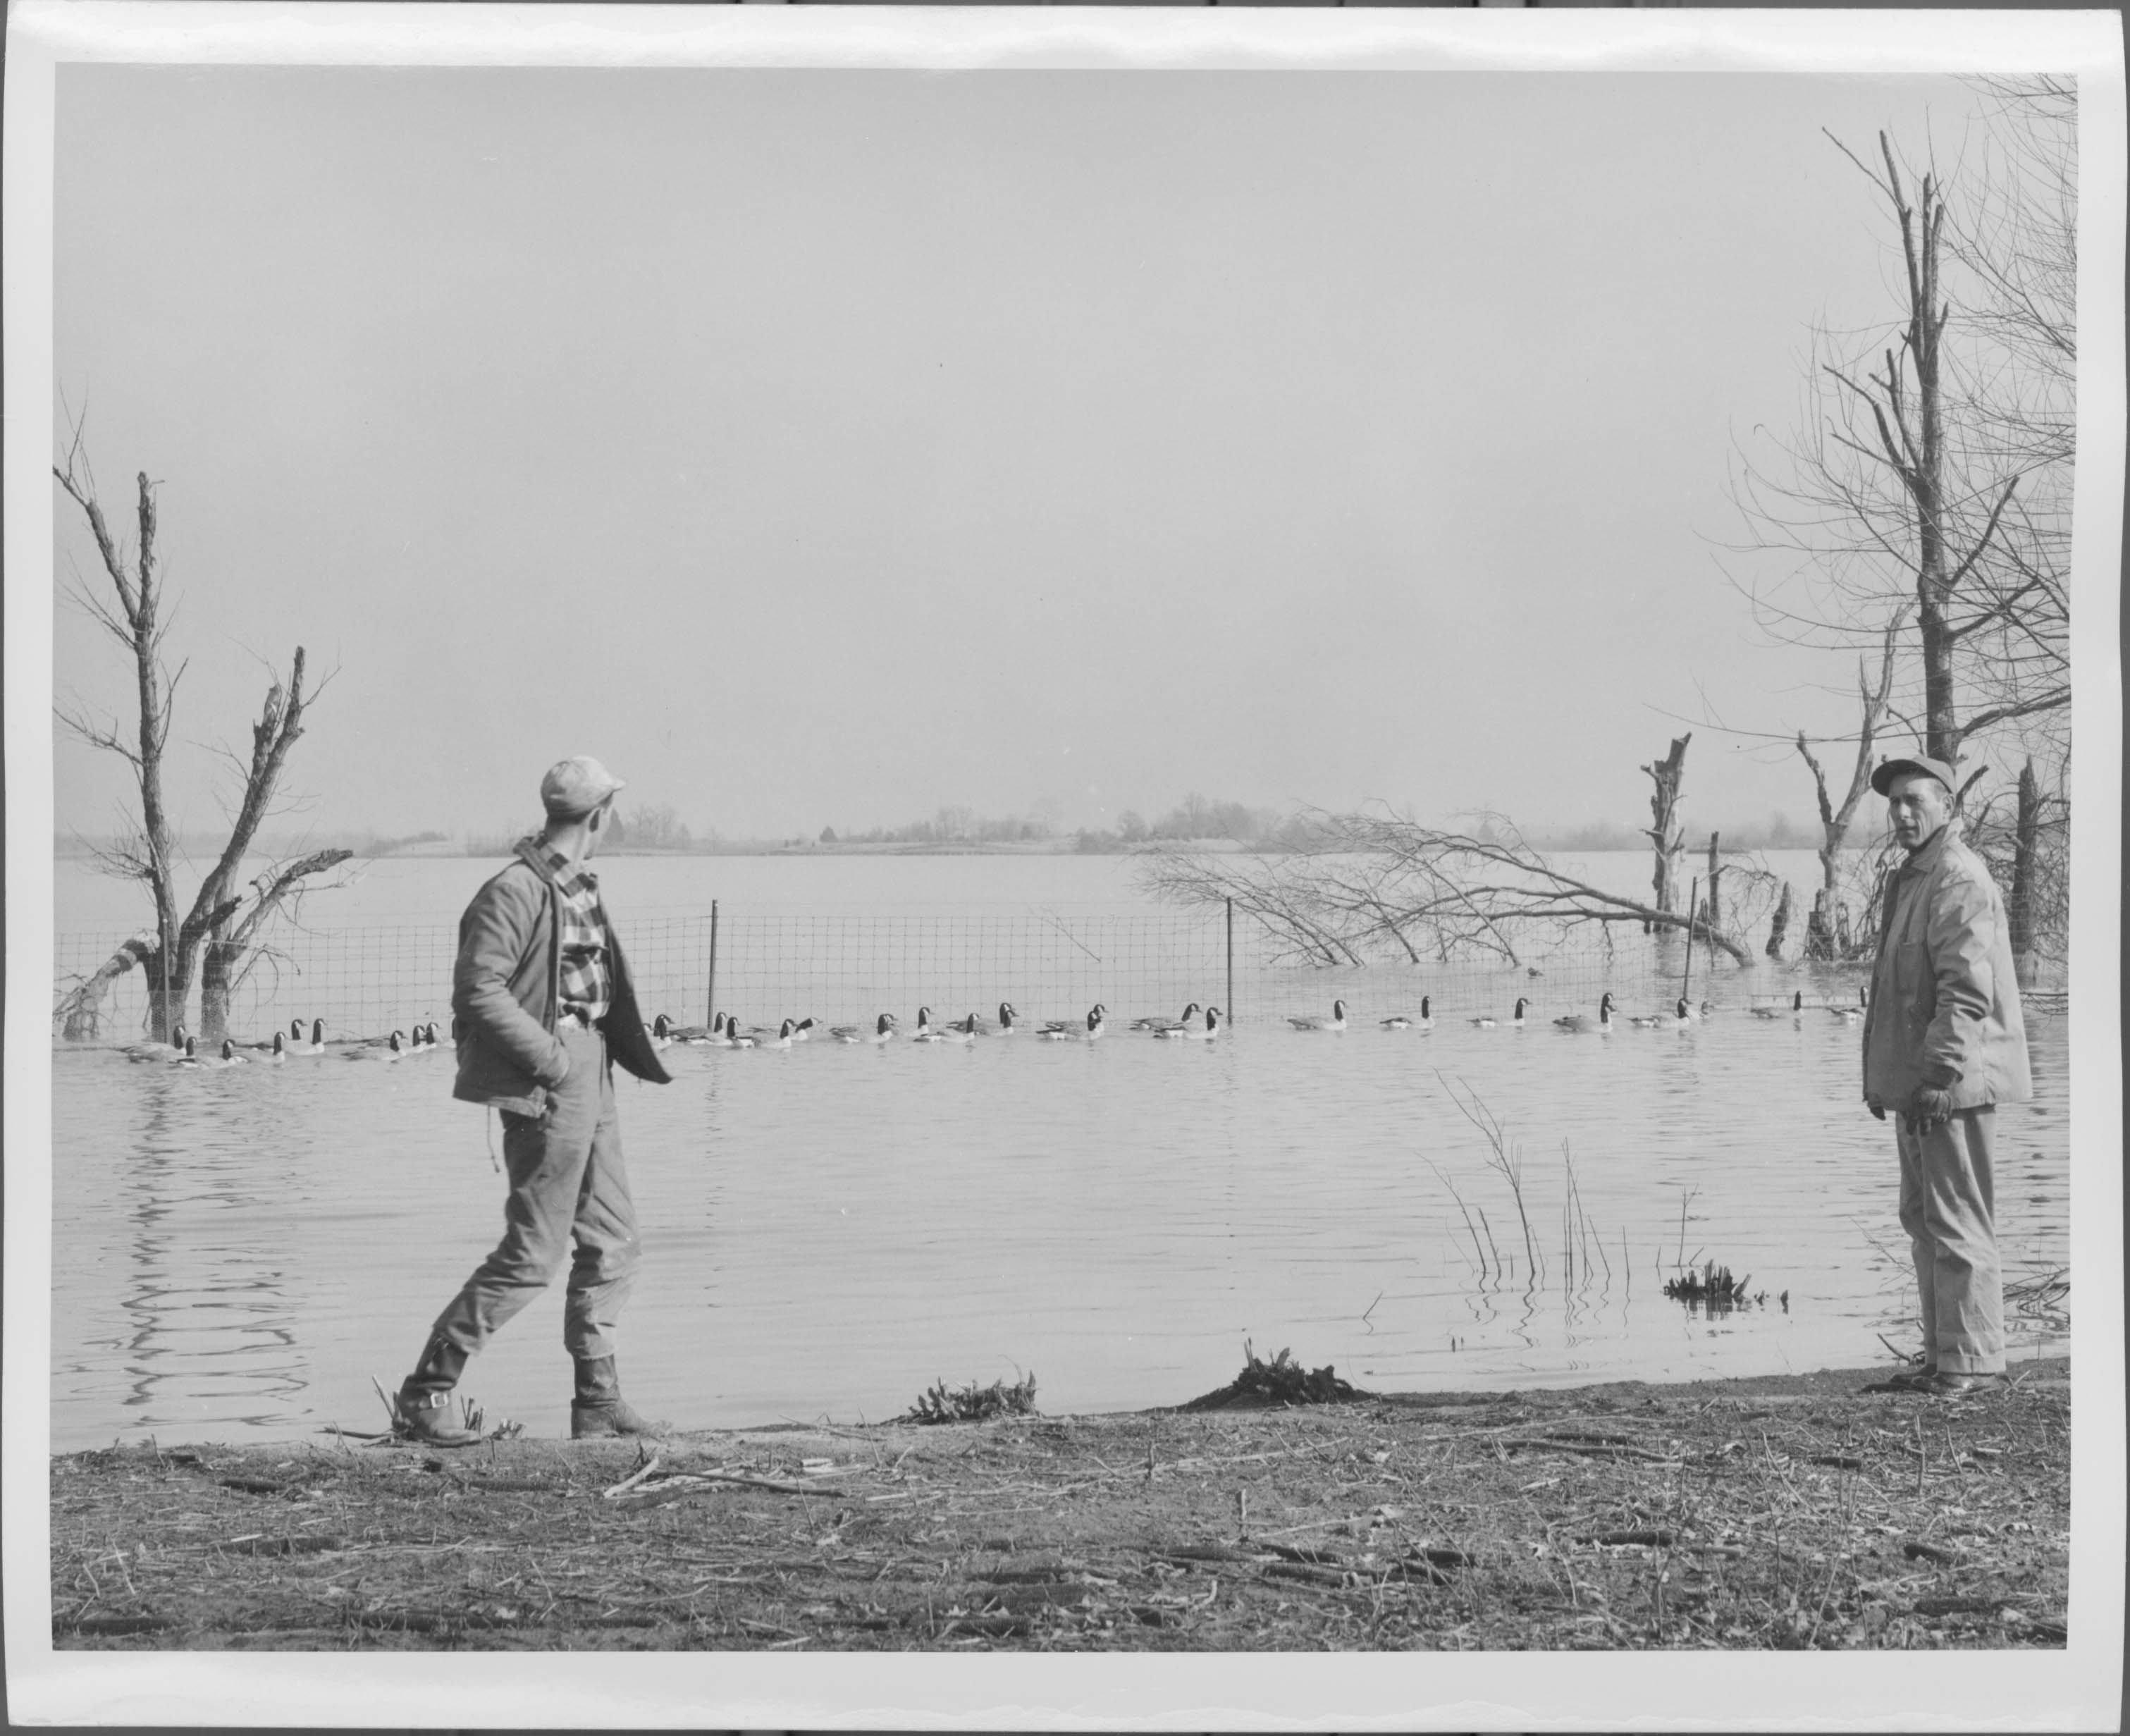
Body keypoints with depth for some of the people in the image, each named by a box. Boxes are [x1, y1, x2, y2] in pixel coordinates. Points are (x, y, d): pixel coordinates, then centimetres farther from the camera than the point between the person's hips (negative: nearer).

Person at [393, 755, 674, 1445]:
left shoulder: (581, 888, 13)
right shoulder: (515, 892, -16)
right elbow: (478, 991, -21)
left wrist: (644, 1058, 15)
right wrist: (550, 1058, -21)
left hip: (592, 1079, 10)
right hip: (548, 1090, -10)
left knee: (611, 1244, 12)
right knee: (532, 1254, -7)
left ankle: (597, 1401, 20)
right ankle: (427, 1390, 2)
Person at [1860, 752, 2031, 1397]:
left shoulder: (1960, 880, -14)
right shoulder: (1912, 879, 18)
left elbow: (1968, 988, -22)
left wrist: (1939, 1072, -25)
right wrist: (1886, 1077, 22)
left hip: (1953, 1082, -11)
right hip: (1917, 1082, 11)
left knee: (1957, 1223, -6)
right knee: (1923, 1220, 15)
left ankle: (1970, 1361, -1)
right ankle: (1943, 1355, 23)